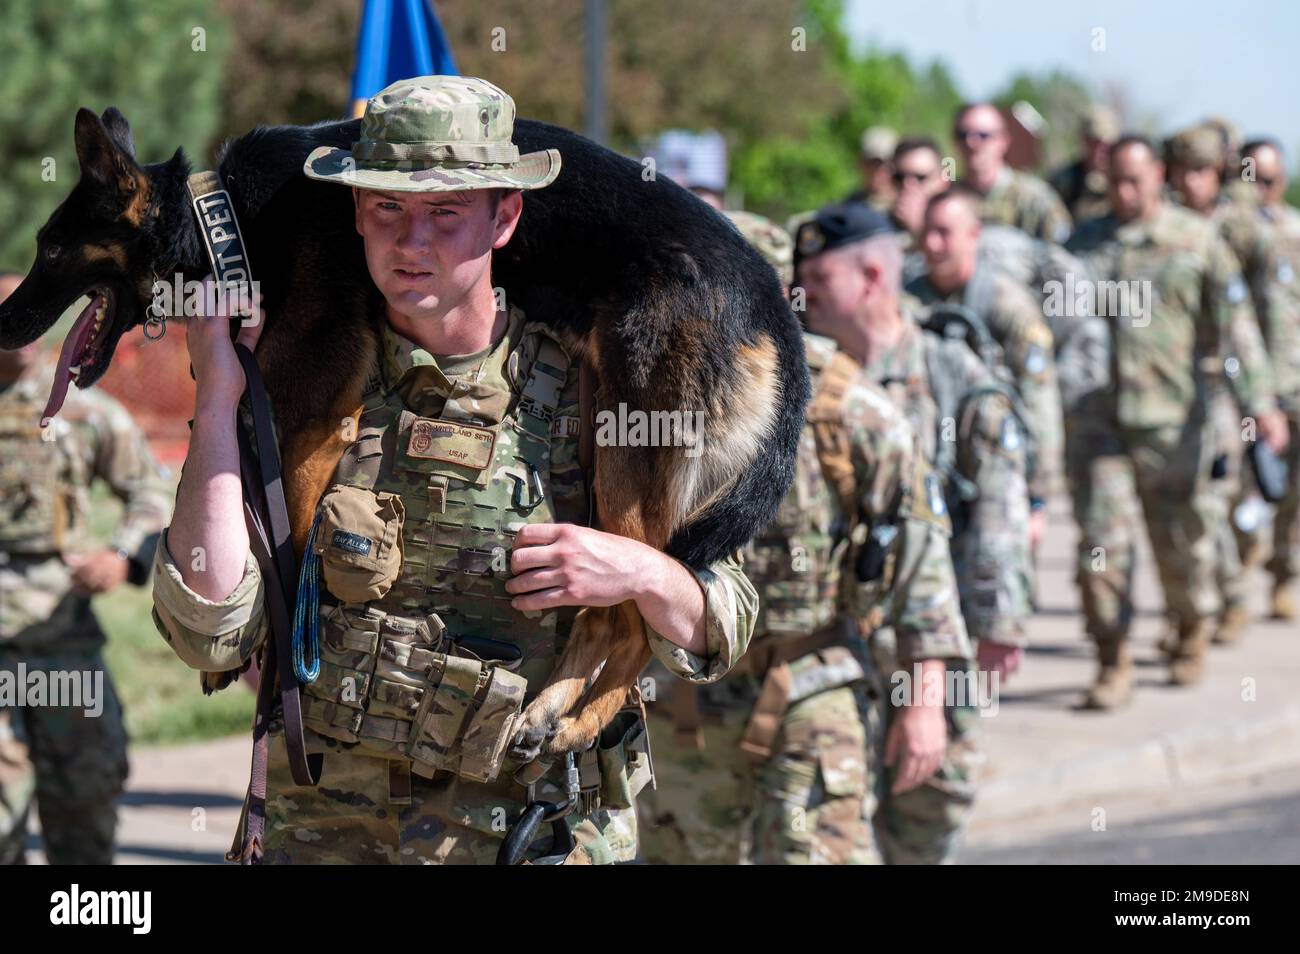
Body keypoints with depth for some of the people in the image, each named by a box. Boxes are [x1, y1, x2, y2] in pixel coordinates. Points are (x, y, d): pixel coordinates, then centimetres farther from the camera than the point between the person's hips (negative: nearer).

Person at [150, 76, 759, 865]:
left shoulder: (583, 393, 0)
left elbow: (718, 639, 7)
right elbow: (211, 633, -9)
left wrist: (646, 575, -14)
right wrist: (218, 401, -12)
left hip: (544, 836, 0)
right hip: (326, 835, 0)